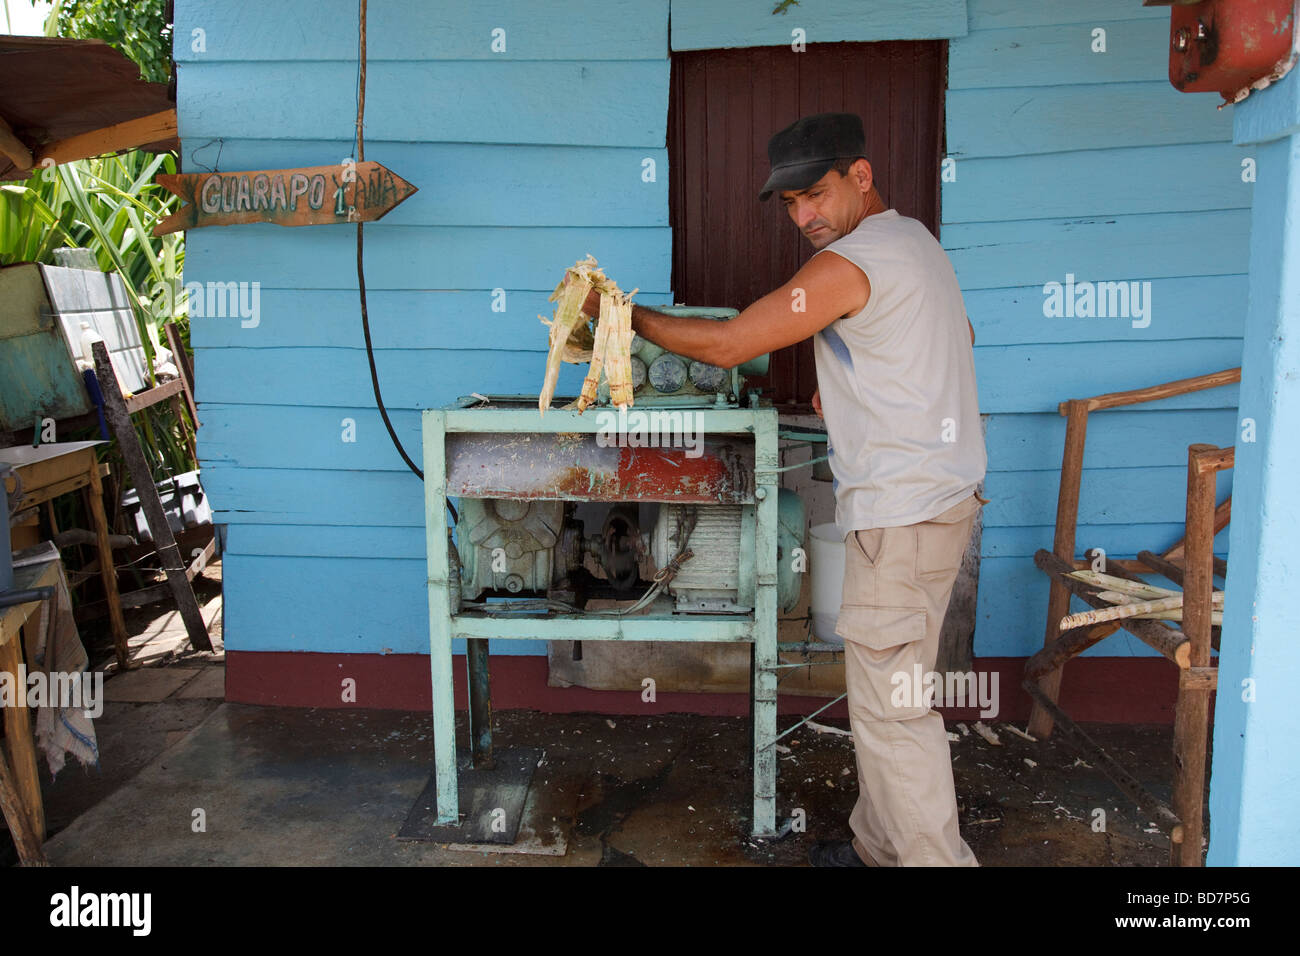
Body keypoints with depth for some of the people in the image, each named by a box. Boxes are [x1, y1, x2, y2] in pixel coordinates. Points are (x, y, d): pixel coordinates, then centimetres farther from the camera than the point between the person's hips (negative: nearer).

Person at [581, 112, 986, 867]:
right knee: (889, 692, 18)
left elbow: (725, 345, -15)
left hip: (902, 512, -10)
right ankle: (879, 846, 31)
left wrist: (623, 313, -2)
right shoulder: (916, 240, 14)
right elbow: (962, 337, 29)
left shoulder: (850, 263, -17)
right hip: (941, 492, 10)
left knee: (892, 706, -3)